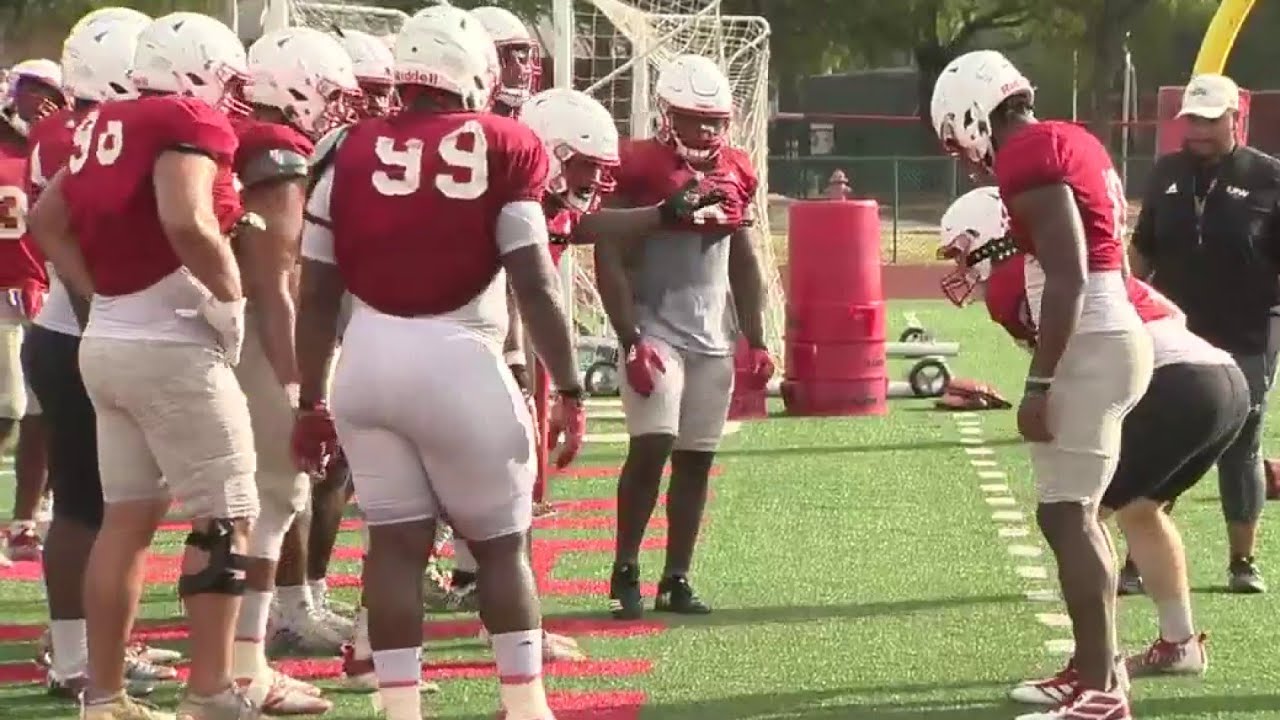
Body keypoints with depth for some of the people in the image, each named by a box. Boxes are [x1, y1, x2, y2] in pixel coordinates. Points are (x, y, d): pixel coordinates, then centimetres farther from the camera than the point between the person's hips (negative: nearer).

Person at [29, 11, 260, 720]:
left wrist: (99, 293, 15)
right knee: (225, 516, 0)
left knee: (126, 515, 12)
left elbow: (47, 220, 19)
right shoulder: (190, 123, -13)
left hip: (106, 341, 8)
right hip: (170, 346, -8)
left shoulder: (106, 125, 12)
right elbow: (186, 220, -28)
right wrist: (230, 294, -14)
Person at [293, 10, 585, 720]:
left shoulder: (349, 151, 9)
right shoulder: (504, 148, -1)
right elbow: (535, 285, -5)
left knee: (395, 541, 9)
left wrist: (310, 400, 17)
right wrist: (570, 388, 1)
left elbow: (317, 292, 9)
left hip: (367, 363, 3)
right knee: (502, 545, 11)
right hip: (457, 364, -3)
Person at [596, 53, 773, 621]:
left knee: (696, 459, 5)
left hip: (712, 340, 6)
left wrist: (756, 340, 13)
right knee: (652, 446, -16)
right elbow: (611, 262, -11)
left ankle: (676, 580, 11)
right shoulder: (639, 169, -9)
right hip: (655, 334, -6)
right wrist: (632, 341, -18)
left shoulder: (734, 171, 10)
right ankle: (624, 573, -3)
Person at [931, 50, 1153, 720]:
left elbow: (1067, 279, -20)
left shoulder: (1027, 156, -13)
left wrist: (1039, 383, -19)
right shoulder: (1071, 142, 16)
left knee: (1065, 516, -9)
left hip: (1088, 345, -10)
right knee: (1077, 511, 17)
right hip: (1116, 334, 10)